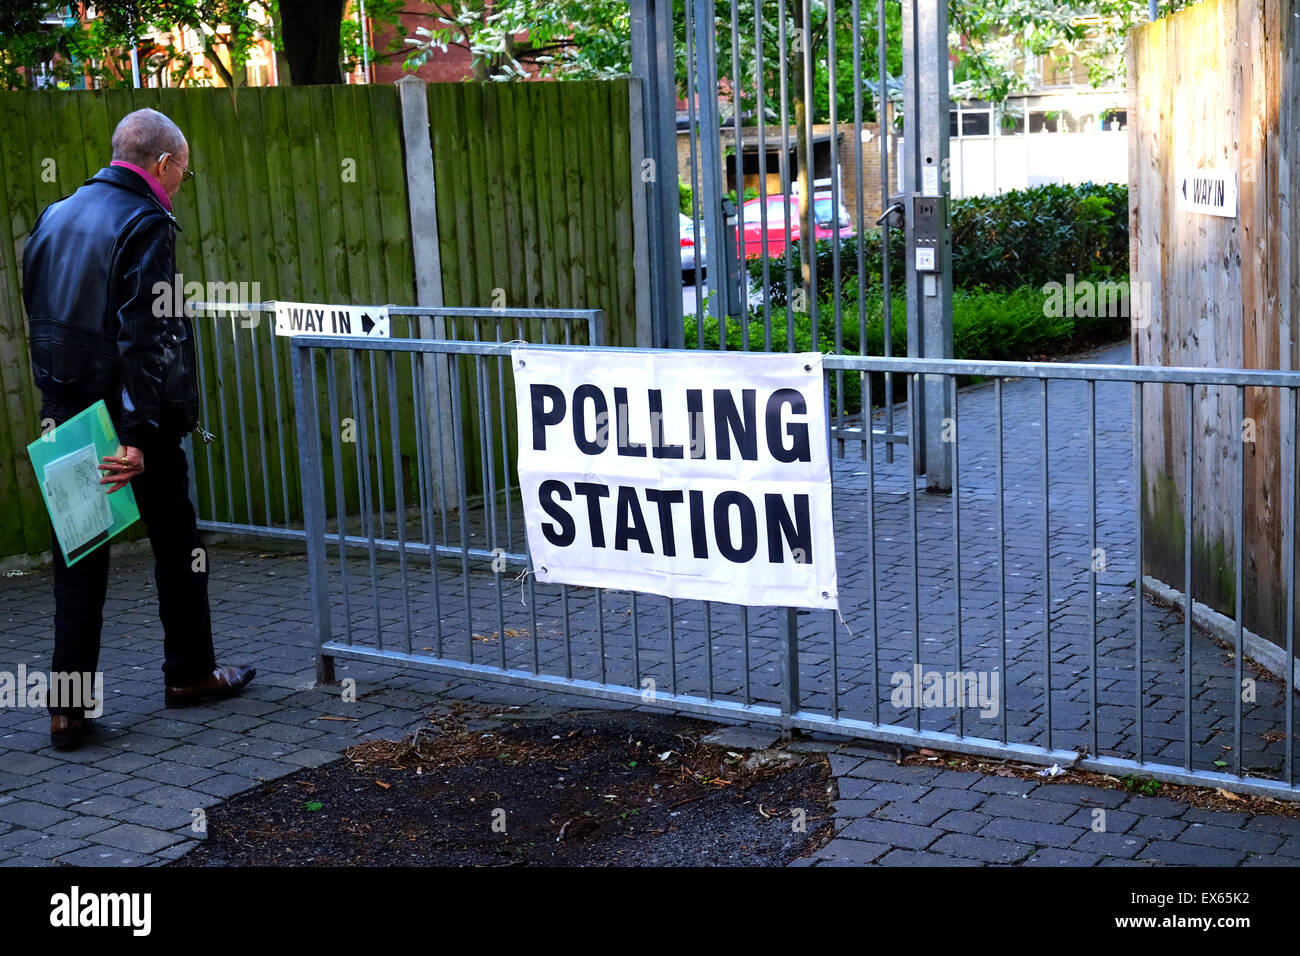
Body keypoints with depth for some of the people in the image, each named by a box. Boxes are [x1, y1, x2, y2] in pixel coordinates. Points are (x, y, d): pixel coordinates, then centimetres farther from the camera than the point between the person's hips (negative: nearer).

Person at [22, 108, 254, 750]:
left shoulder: (53, 219, 10)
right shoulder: (146, 226, -14)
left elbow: (39, 324, 13)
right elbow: (147, 340, -22)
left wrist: (54, 408, 17)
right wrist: (140, 435, -24)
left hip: (69, 419, 6)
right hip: (132, 417, -6)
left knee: (78, 560, 9)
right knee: (176, 543, 13)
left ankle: (68, 706, 7)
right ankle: (188, 674, 26)